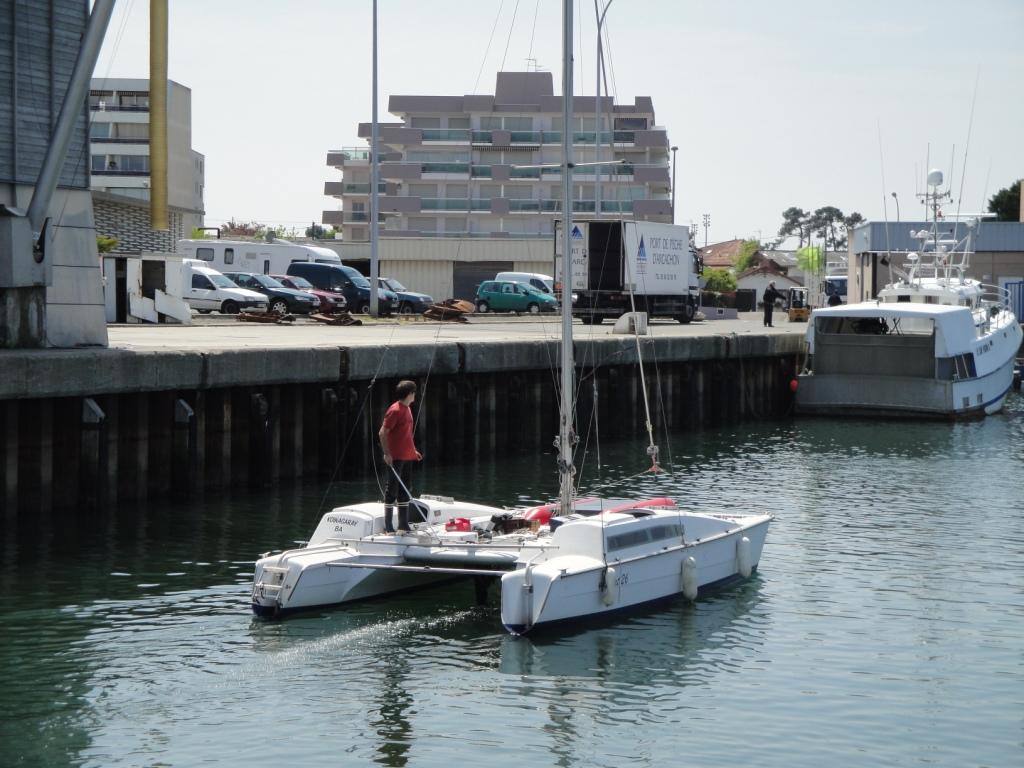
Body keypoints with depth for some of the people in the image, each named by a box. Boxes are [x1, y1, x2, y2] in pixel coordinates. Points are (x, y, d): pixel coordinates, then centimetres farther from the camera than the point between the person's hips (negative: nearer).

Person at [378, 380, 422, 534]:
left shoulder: (407, 409, 14)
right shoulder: (395, 410, -14)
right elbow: (382, 433, -17)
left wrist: (413, 450, 22)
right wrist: (387, 453, -21)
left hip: (407, 457, 9)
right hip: (395, 457, -9)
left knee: (404, 491, 11)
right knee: (392, 491, -4)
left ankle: (404, 525, 16)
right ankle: (388, 527, 0)